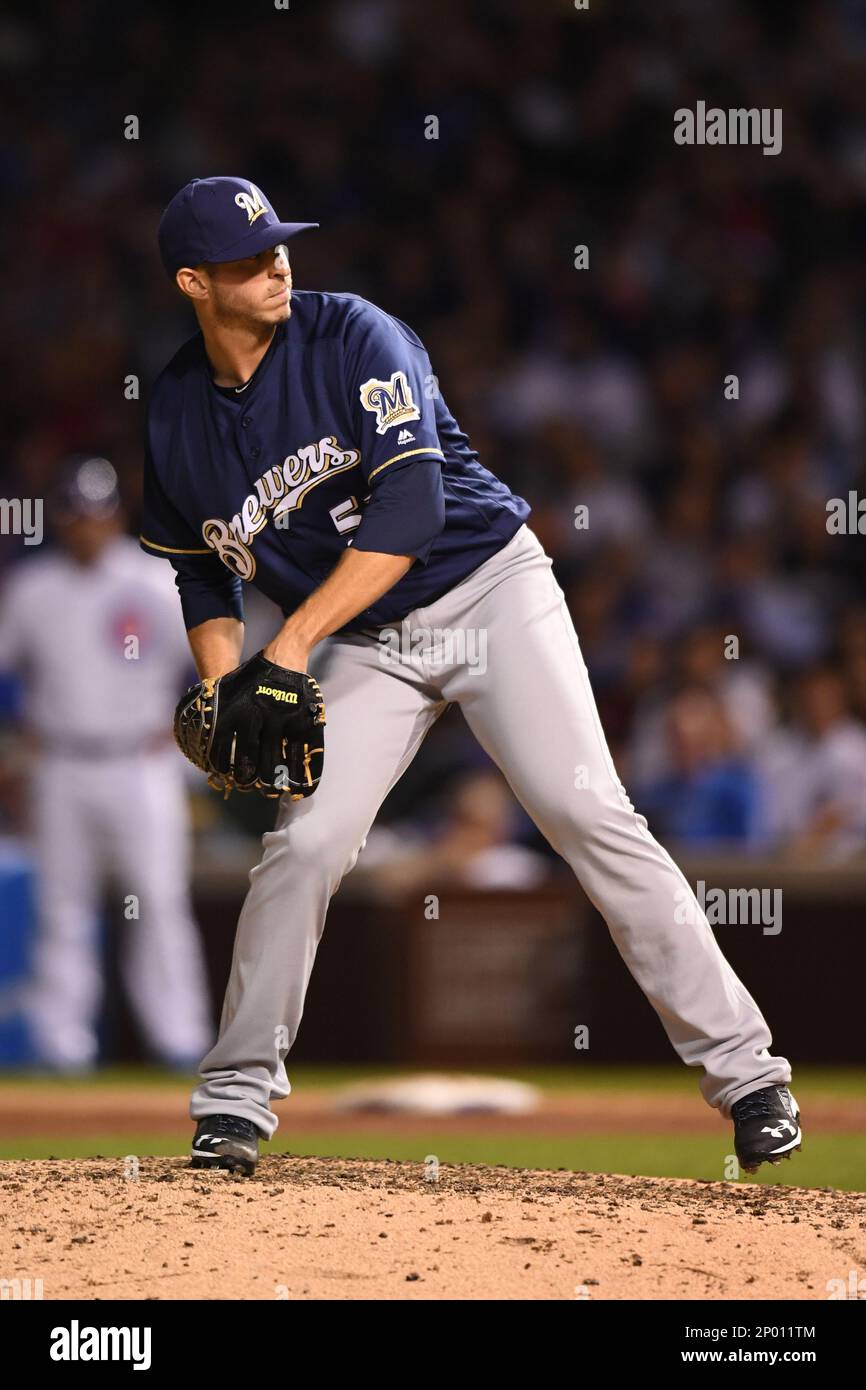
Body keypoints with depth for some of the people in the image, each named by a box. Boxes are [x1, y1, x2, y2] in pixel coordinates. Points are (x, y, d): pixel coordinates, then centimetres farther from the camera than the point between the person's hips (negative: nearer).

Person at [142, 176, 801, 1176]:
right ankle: (236, 1096, 3)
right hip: (367, 644, 3)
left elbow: (410, 509, -25)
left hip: (492, 591, -3)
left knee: (589, 814, -14)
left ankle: (740, 1064, -12)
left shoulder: (352, 337, -15)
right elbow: (205, 577, 13)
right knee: (302, 844, -12)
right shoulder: (176, 416, -1)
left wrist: (295, 639, -30)